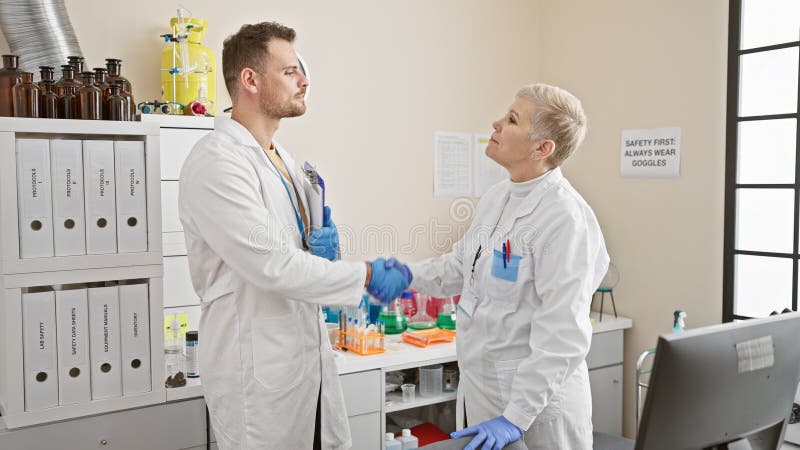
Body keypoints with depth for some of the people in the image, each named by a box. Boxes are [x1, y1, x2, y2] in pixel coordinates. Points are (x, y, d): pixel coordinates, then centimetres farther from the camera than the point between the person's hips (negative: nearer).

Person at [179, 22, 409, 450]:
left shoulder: (282, 159, 13)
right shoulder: (216, 161, -17)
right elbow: (271, 265, -24)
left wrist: (321, 246, -2)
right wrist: (366, 276, -16)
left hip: (308, 358, 8)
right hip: (259, 370, -8)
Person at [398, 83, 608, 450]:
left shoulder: (565, 219, -21)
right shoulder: (496, 197, 3)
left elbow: (562, 336, -24)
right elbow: (458, 268, 16)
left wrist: (516, 417, -24)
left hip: (536, 399, -7)